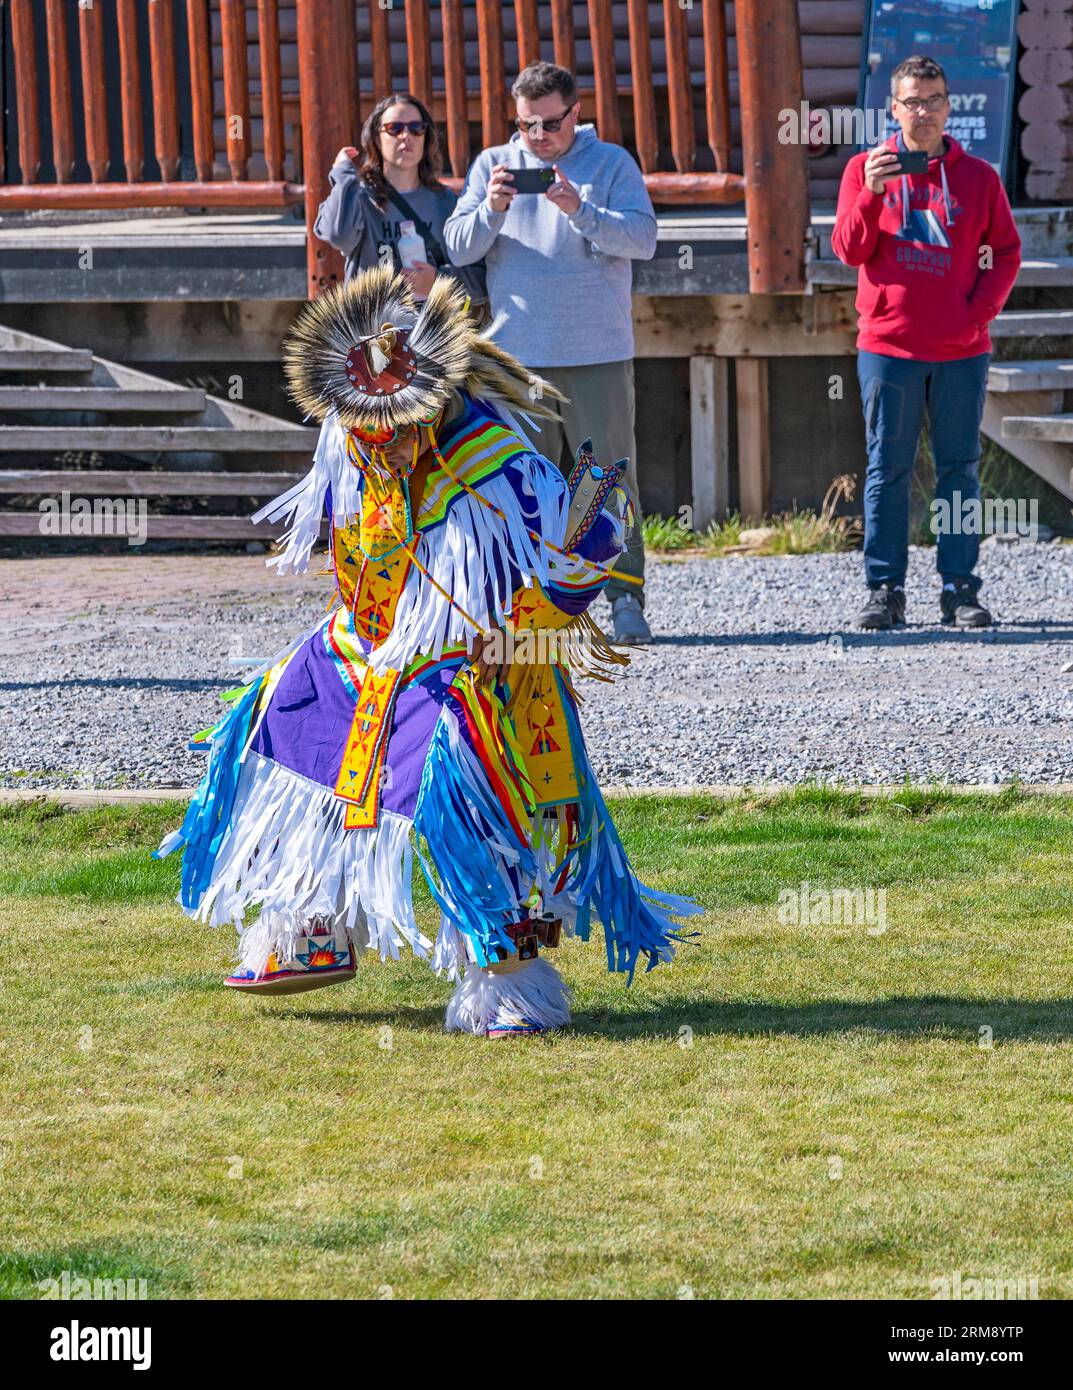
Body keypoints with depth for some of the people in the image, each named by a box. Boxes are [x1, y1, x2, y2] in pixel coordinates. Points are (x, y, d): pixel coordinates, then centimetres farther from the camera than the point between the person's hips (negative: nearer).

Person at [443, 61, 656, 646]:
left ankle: (625, 597, -4)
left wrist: (580, 211, -22)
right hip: (516, 356, 2)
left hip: (597, 355, -2)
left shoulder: (612, 164, 5)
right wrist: (491, 209, -15)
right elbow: (459, 247, 4)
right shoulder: (493, 165, 12)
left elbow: (643, 239, -8)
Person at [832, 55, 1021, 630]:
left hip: (961, 350, 1)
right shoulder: (866, 169, 4)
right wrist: (871, 193, -19)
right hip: (889, 345, -1)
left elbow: (1006, 251, 8)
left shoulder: (977, 176, 6)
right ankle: (884, 588, 3)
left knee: (960, 469, 2)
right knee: (887, 469, 1)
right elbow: (849, 250, -3)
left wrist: (980, 310, -7)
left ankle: (959, 588, 5)